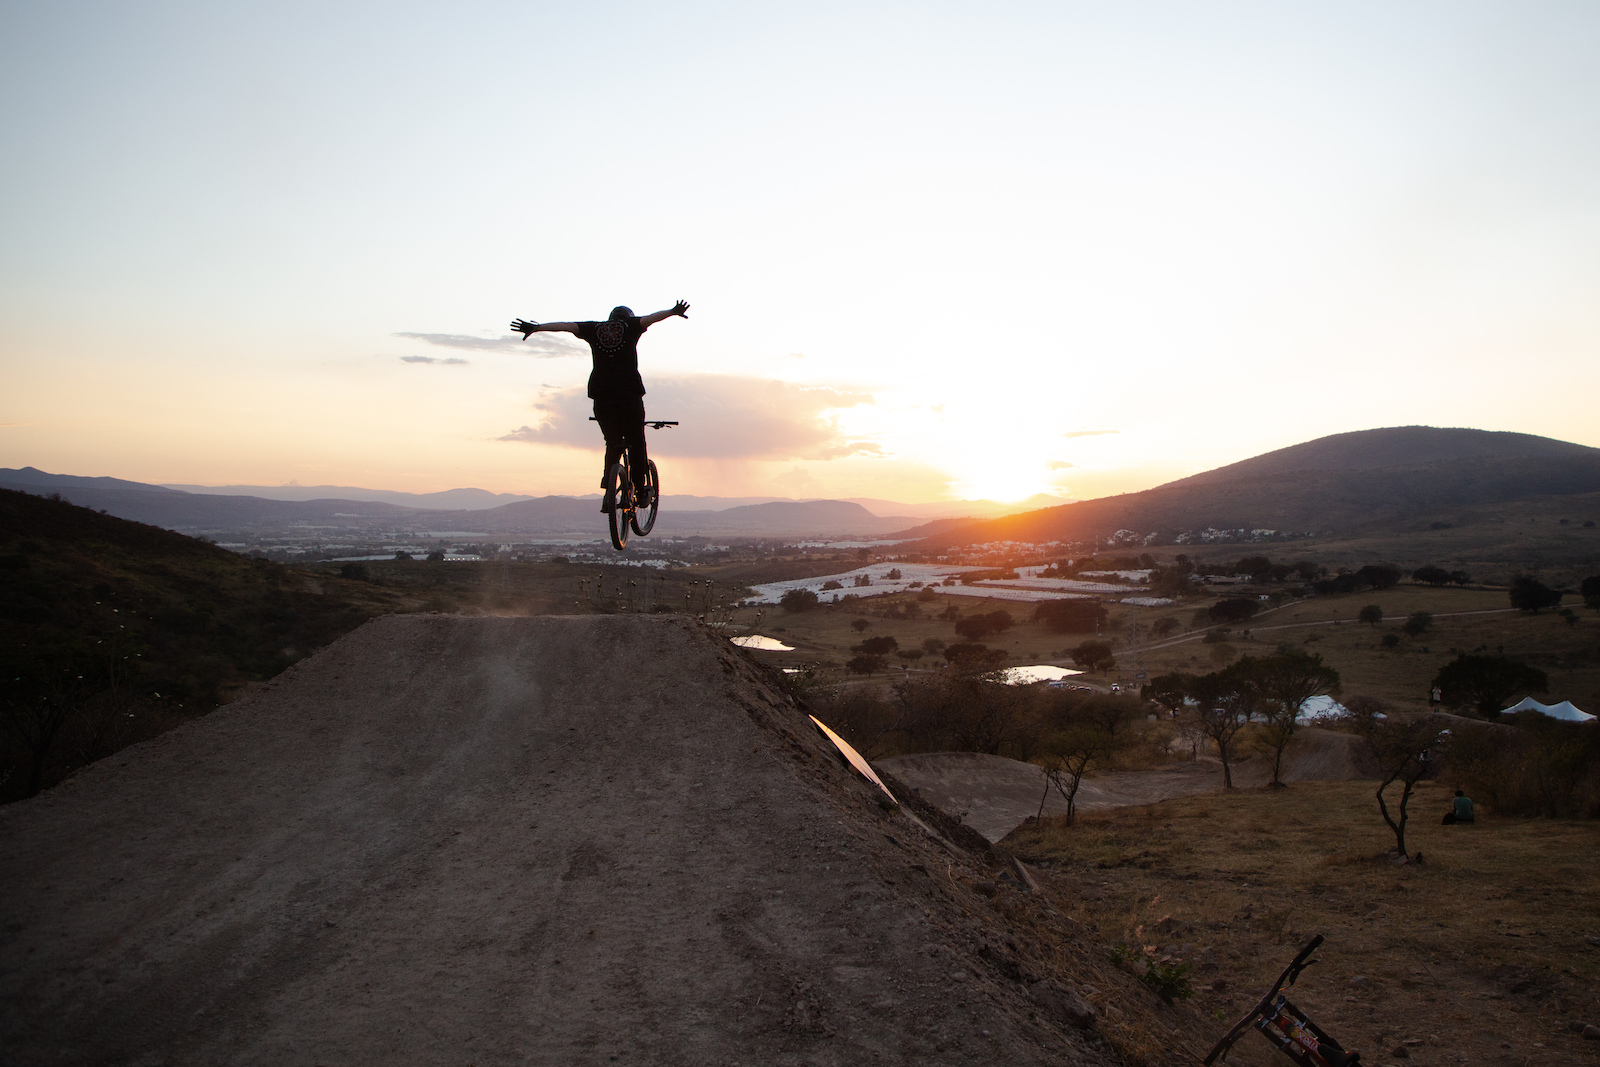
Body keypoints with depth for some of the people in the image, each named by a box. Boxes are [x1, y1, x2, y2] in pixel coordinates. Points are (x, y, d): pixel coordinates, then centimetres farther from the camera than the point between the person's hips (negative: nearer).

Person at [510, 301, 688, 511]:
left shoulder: (595, 329, 16)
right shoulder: (631, 326, 10)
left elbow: (564, 325, 11)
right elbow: (650, 318, -7)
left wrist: (535, 327, 14)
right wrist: (673, 312, -21)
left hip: (601, 392, 3)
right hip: (629, 392, -3)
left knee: (613, 443, 12)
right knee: (636, 442, 8)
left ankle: (608, 492, 0)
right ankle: (641, 491, 4)